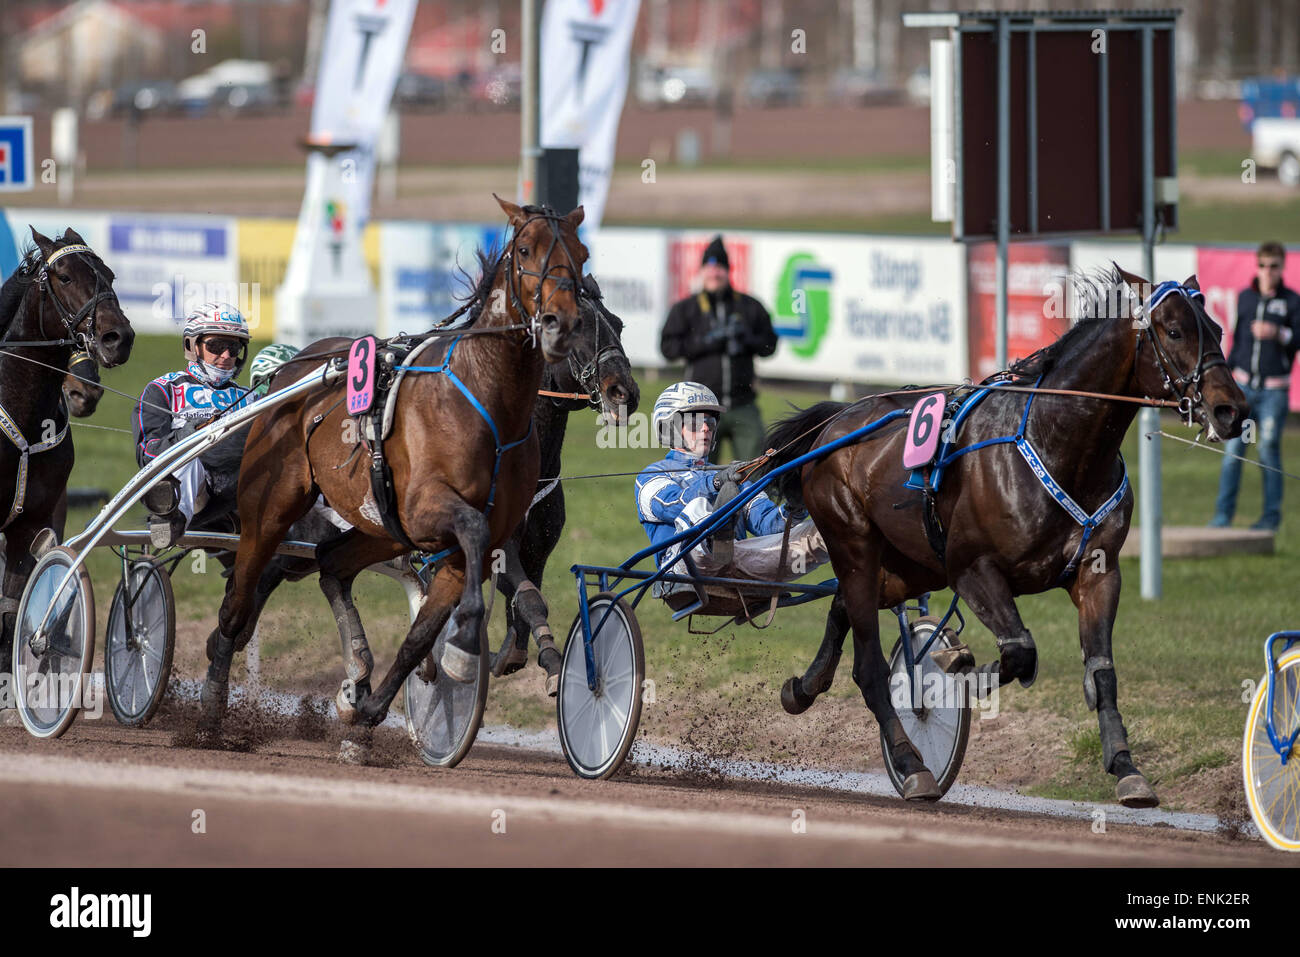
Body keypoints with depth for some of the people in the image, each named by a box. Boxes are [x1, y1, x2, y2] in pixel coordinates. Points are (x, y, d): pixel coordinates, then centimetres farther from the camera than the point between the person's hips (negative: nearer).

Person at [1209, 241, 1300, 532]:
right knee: (1234, 448, -3)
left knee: (1269, 450, -1)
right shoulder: (1245, 297, 12)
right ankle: (1224, 513, 1)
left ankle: (1272, 515, 8)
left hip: (1274, 389, -3)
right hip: (1244, 385, 3)